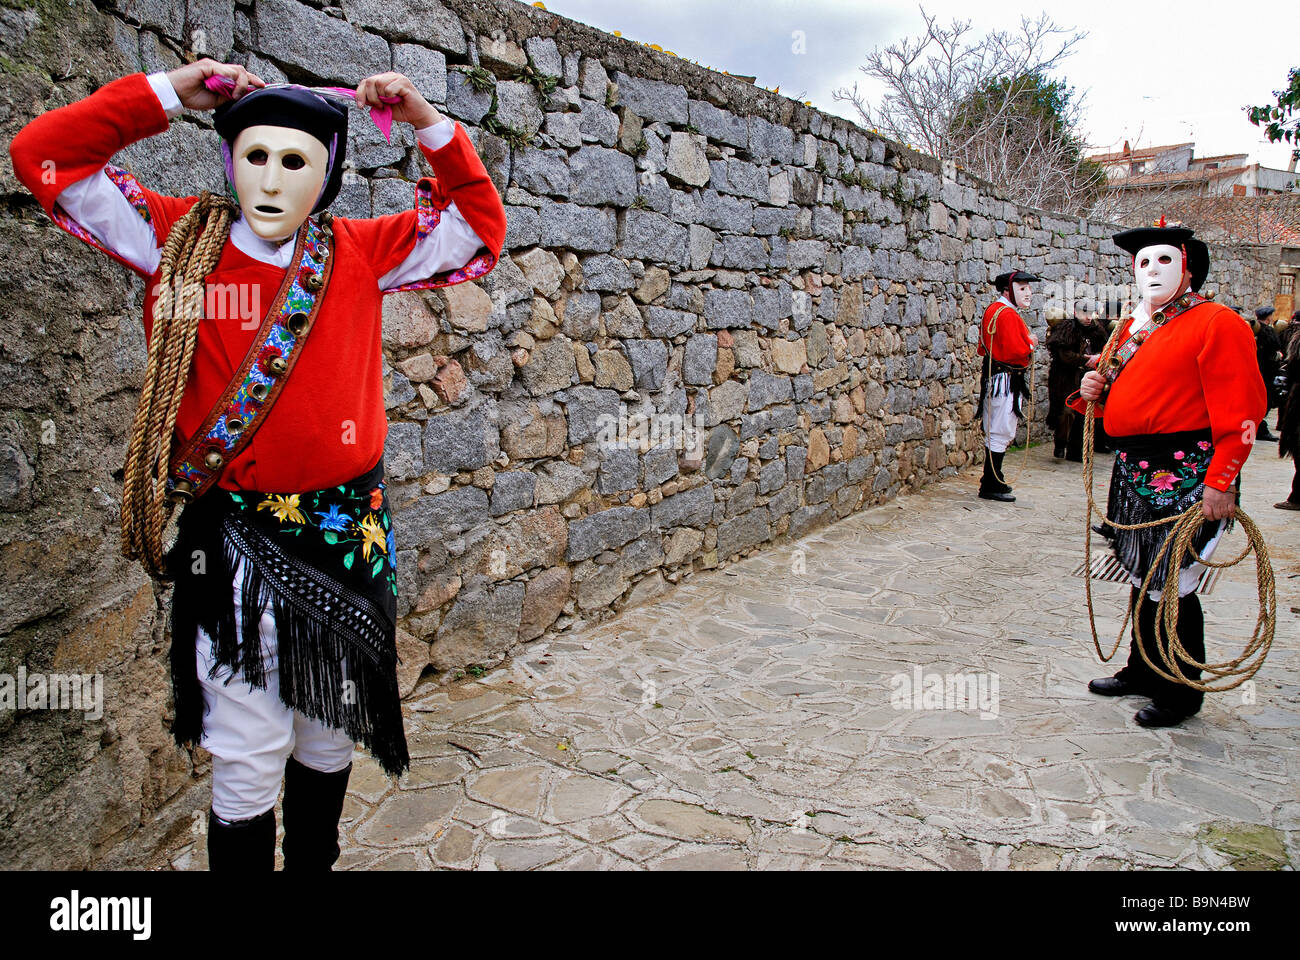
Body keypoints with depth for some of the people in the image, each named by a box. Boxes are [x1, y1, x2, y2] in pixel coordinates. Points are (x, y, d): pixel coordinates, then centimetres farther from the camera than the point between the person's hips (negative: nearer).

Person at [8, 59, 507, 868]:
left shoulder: (359, 255, 1)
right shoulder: (180, 241, -1)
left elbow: (478, 226, 8)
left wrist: (429, 124, -2)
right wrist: (170, 92, -4)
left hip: (347, 535, 2)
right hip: (235, 543, -2)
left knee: (328, 736, 18)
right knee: (247, 758, 6)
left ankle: (315, 862, 41)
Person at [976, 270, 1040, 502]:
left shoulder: (993, 310, 15)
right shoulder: (1008, 315, -17)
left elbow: (982, 349, 19)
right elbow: (1015, 353, -26)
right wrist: (1031, 345, -6)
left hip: (993, 378, 11)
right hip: (1006, 381, -11)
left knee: (996, 433, 17)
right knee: (1001, 434, -6)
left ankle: (992, 480, 26)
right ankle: (991, 486, -1)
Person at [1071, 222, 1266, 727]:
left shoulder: (1217, 323, -9)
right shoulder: (1134, 327, 14)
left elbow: (1240, 410, -16)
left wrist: (1220, 482, -21)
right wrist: (1096, 390, 3)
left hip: (1185, 477, -8)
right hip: (1136, 476, 8)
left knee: (1172, 584, -2)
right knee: (1143, 578, 17)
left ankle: (1180, 692, 14)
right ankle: (1142, 671, 32)